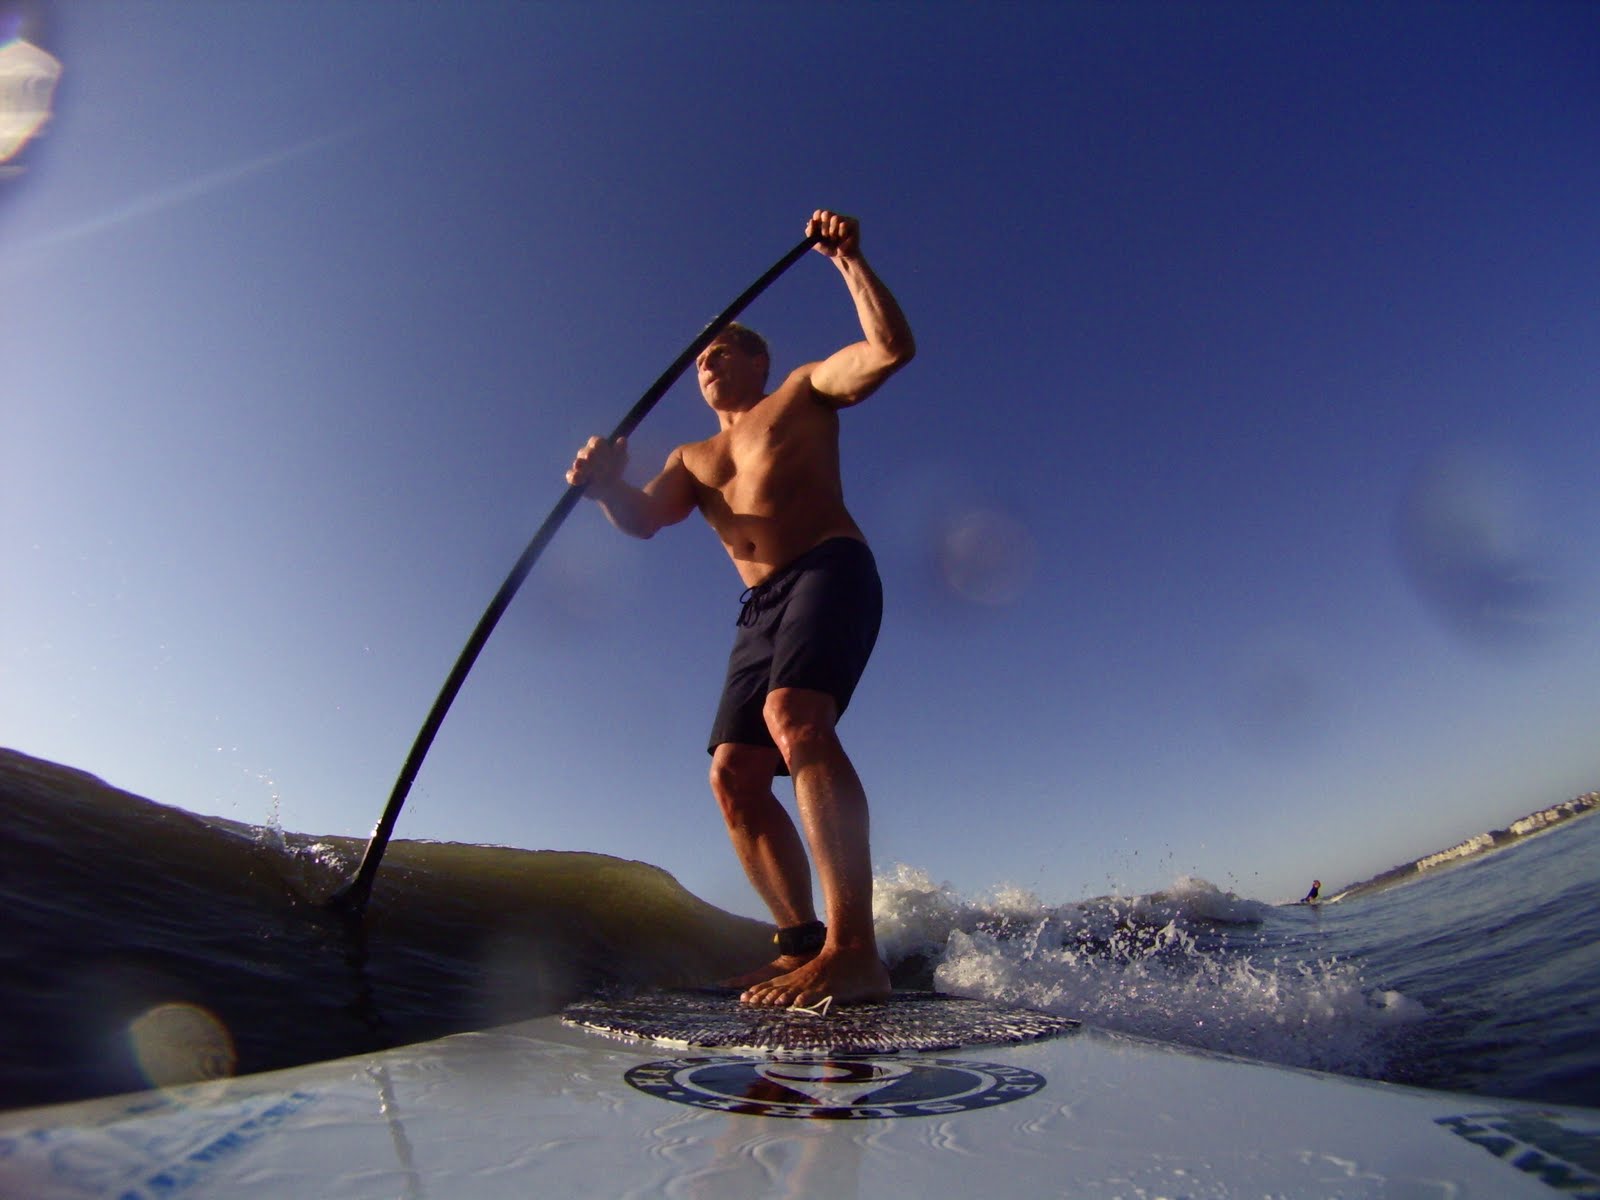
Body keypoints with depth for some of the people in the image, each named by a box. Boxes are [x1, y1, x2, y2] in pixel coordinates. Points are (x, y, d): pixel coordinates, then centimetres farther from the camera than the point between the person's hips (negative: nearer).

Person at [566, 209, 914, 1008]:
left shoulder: (803, 392, 17)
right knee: (733, 775, -5)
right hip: (759, 606, 6)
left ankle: (853, 951, -32)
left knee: (794, 716, -31)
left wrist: (846, 257, 2)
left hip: (830, 569, -6)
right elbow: (642, 519, 8)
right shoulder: (691, 457, 28)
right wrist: (606, 486, -12)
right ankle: (802, 944, 2)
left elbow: (891, 348, 3)